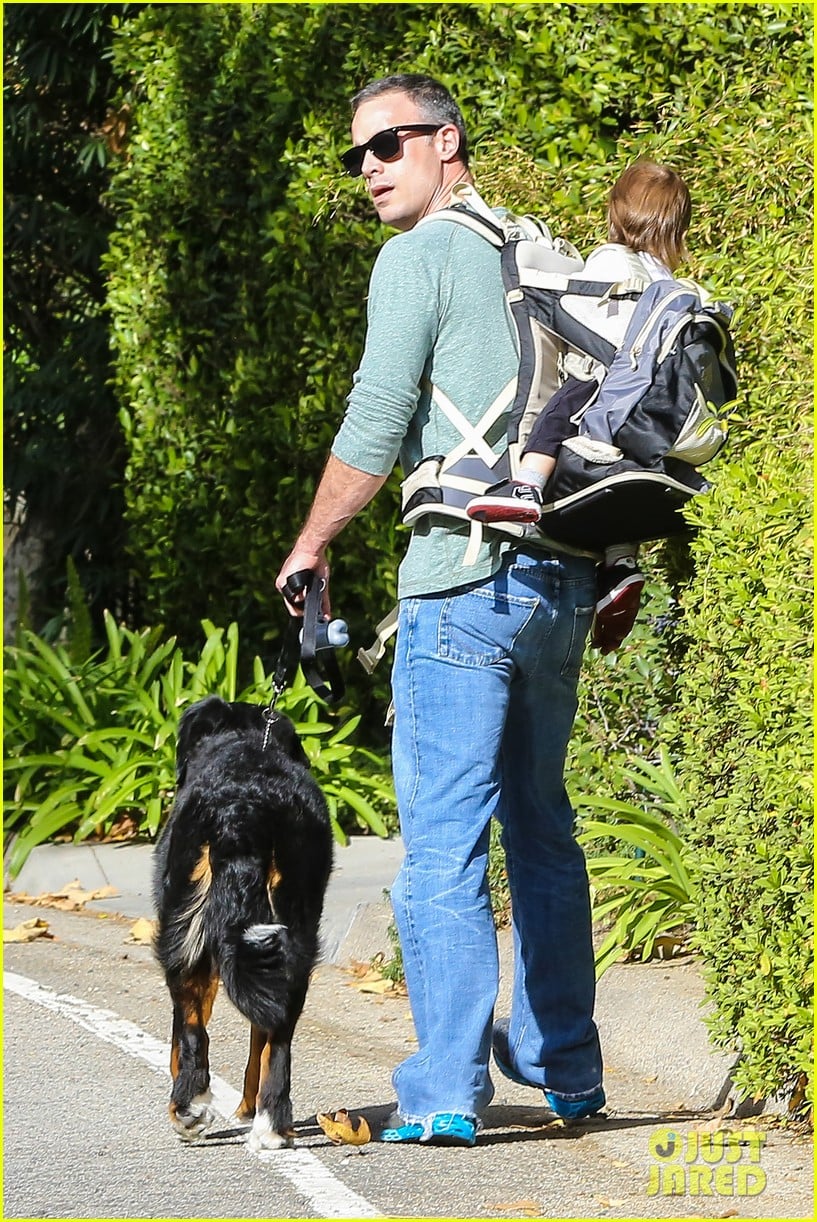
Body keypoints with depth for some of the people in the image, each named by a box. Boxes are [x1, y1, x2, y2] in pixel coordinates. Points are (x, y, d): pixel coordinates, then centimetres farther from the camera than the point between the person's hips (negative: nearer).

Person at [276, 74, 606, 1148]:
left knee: (442, 842, -8)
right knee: (540, 826, 18)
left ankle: (445, 1094, -13)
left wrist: (312, 546, 3)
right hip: (566, 578, 8)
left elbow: (376, 426, -10)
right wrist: (607, 569, 25)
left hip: (467, 580, -8)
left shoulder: (421, 257, -5)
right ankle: (565, 1068, 23)